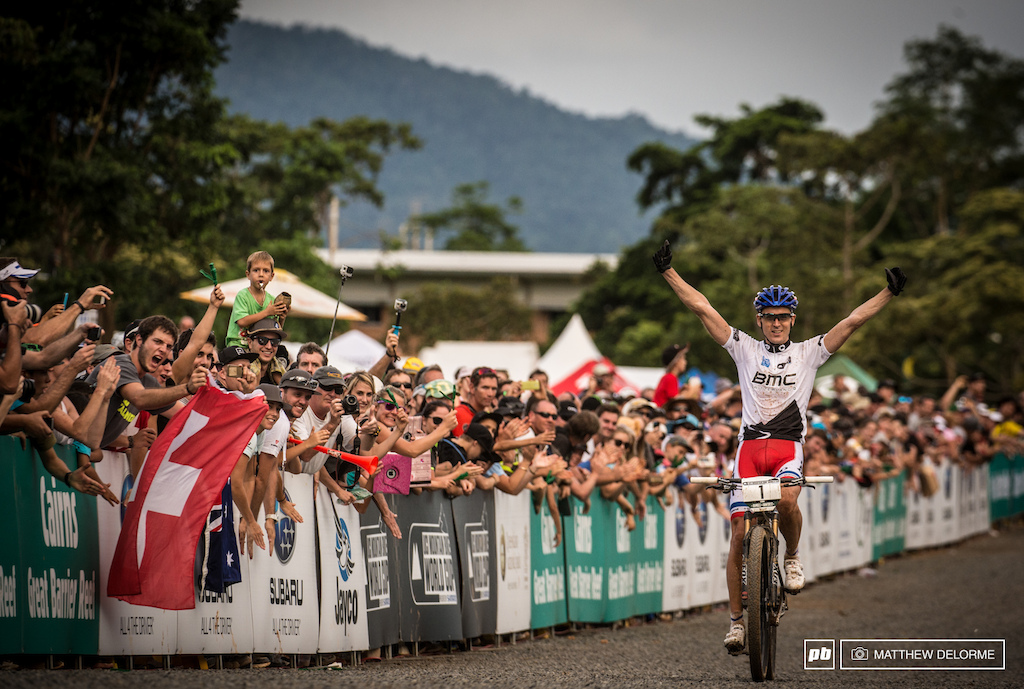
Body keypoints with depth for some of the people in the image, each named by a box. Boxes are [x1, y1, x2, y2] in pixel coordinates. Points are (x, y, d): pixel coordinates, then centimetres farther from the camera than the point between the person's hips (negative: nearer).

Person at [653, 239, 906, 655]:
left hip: (789, 446, -1)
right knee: (740, 534, -6)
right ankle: (737, 619, 3)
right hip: (750, 445, 1)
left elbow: (852, 321, 2)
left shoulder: (808, 353, 10)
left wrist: (889, 293, -7)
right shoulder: (745, 349, 10)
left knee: (786, 500, -33)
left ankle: (793, 555, -1)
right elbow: (702, 308, 5)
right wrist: (668, 271, -1)